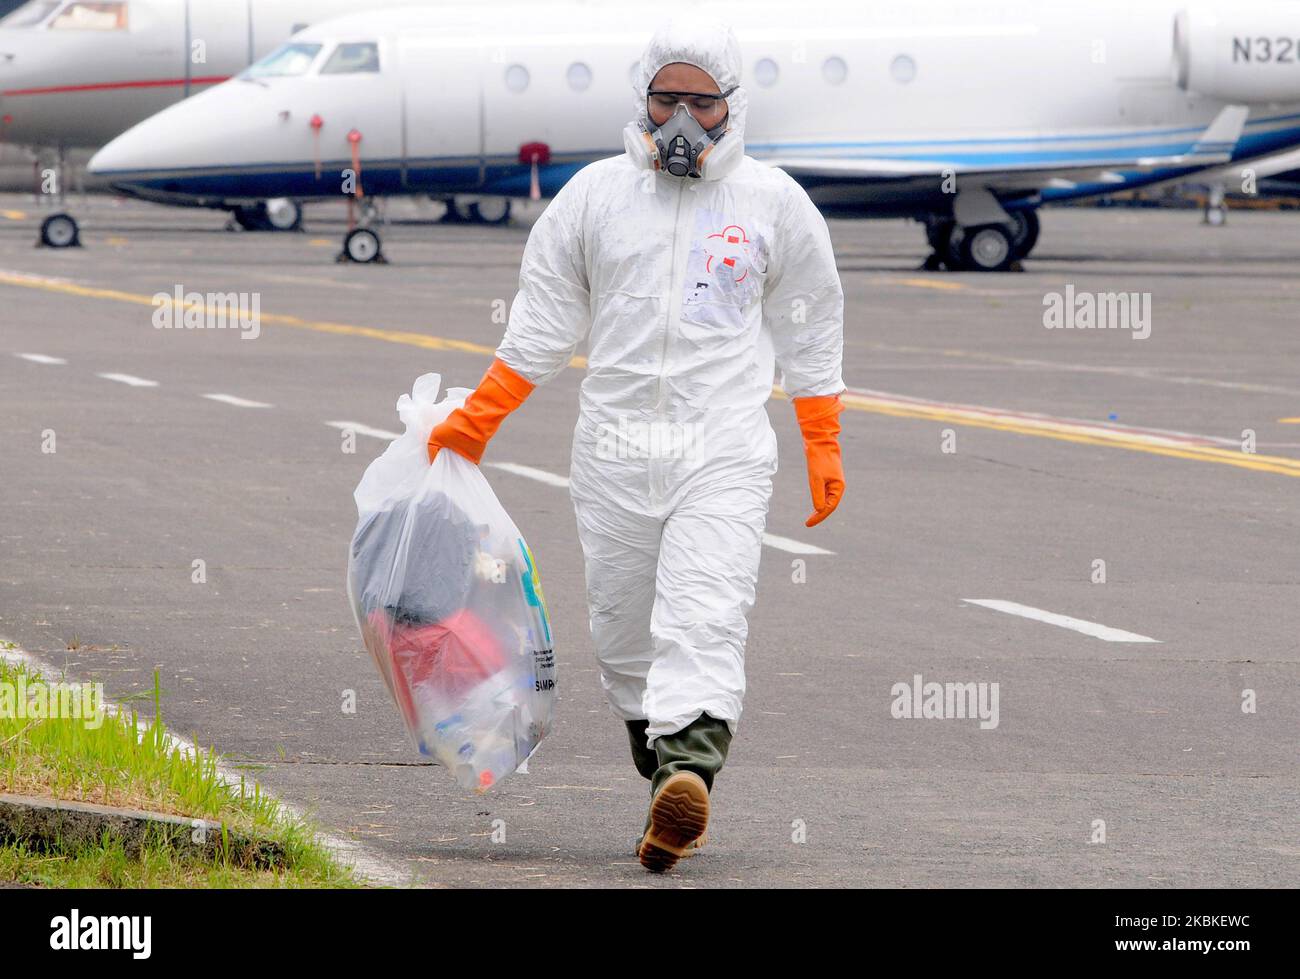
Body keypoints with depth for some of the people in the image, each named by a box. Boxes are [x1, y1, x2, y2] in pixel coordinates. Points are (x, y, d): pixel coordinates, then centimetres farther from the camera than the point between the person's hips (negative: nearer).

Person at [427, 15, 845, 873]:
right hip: (615, 448, 3)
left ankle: (688, 776, -36)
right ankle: (666, 784, 15)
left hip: (725, 452, -3)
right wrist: (477, 420, 10)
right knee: (624, 631, 3)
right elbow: (543, 324, 15)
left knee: (705, 618, -20)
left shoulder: (775, 203, 7)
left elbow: (810, 335, 14)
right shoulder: (594, 196, 9)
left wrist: (824, 449, 12)